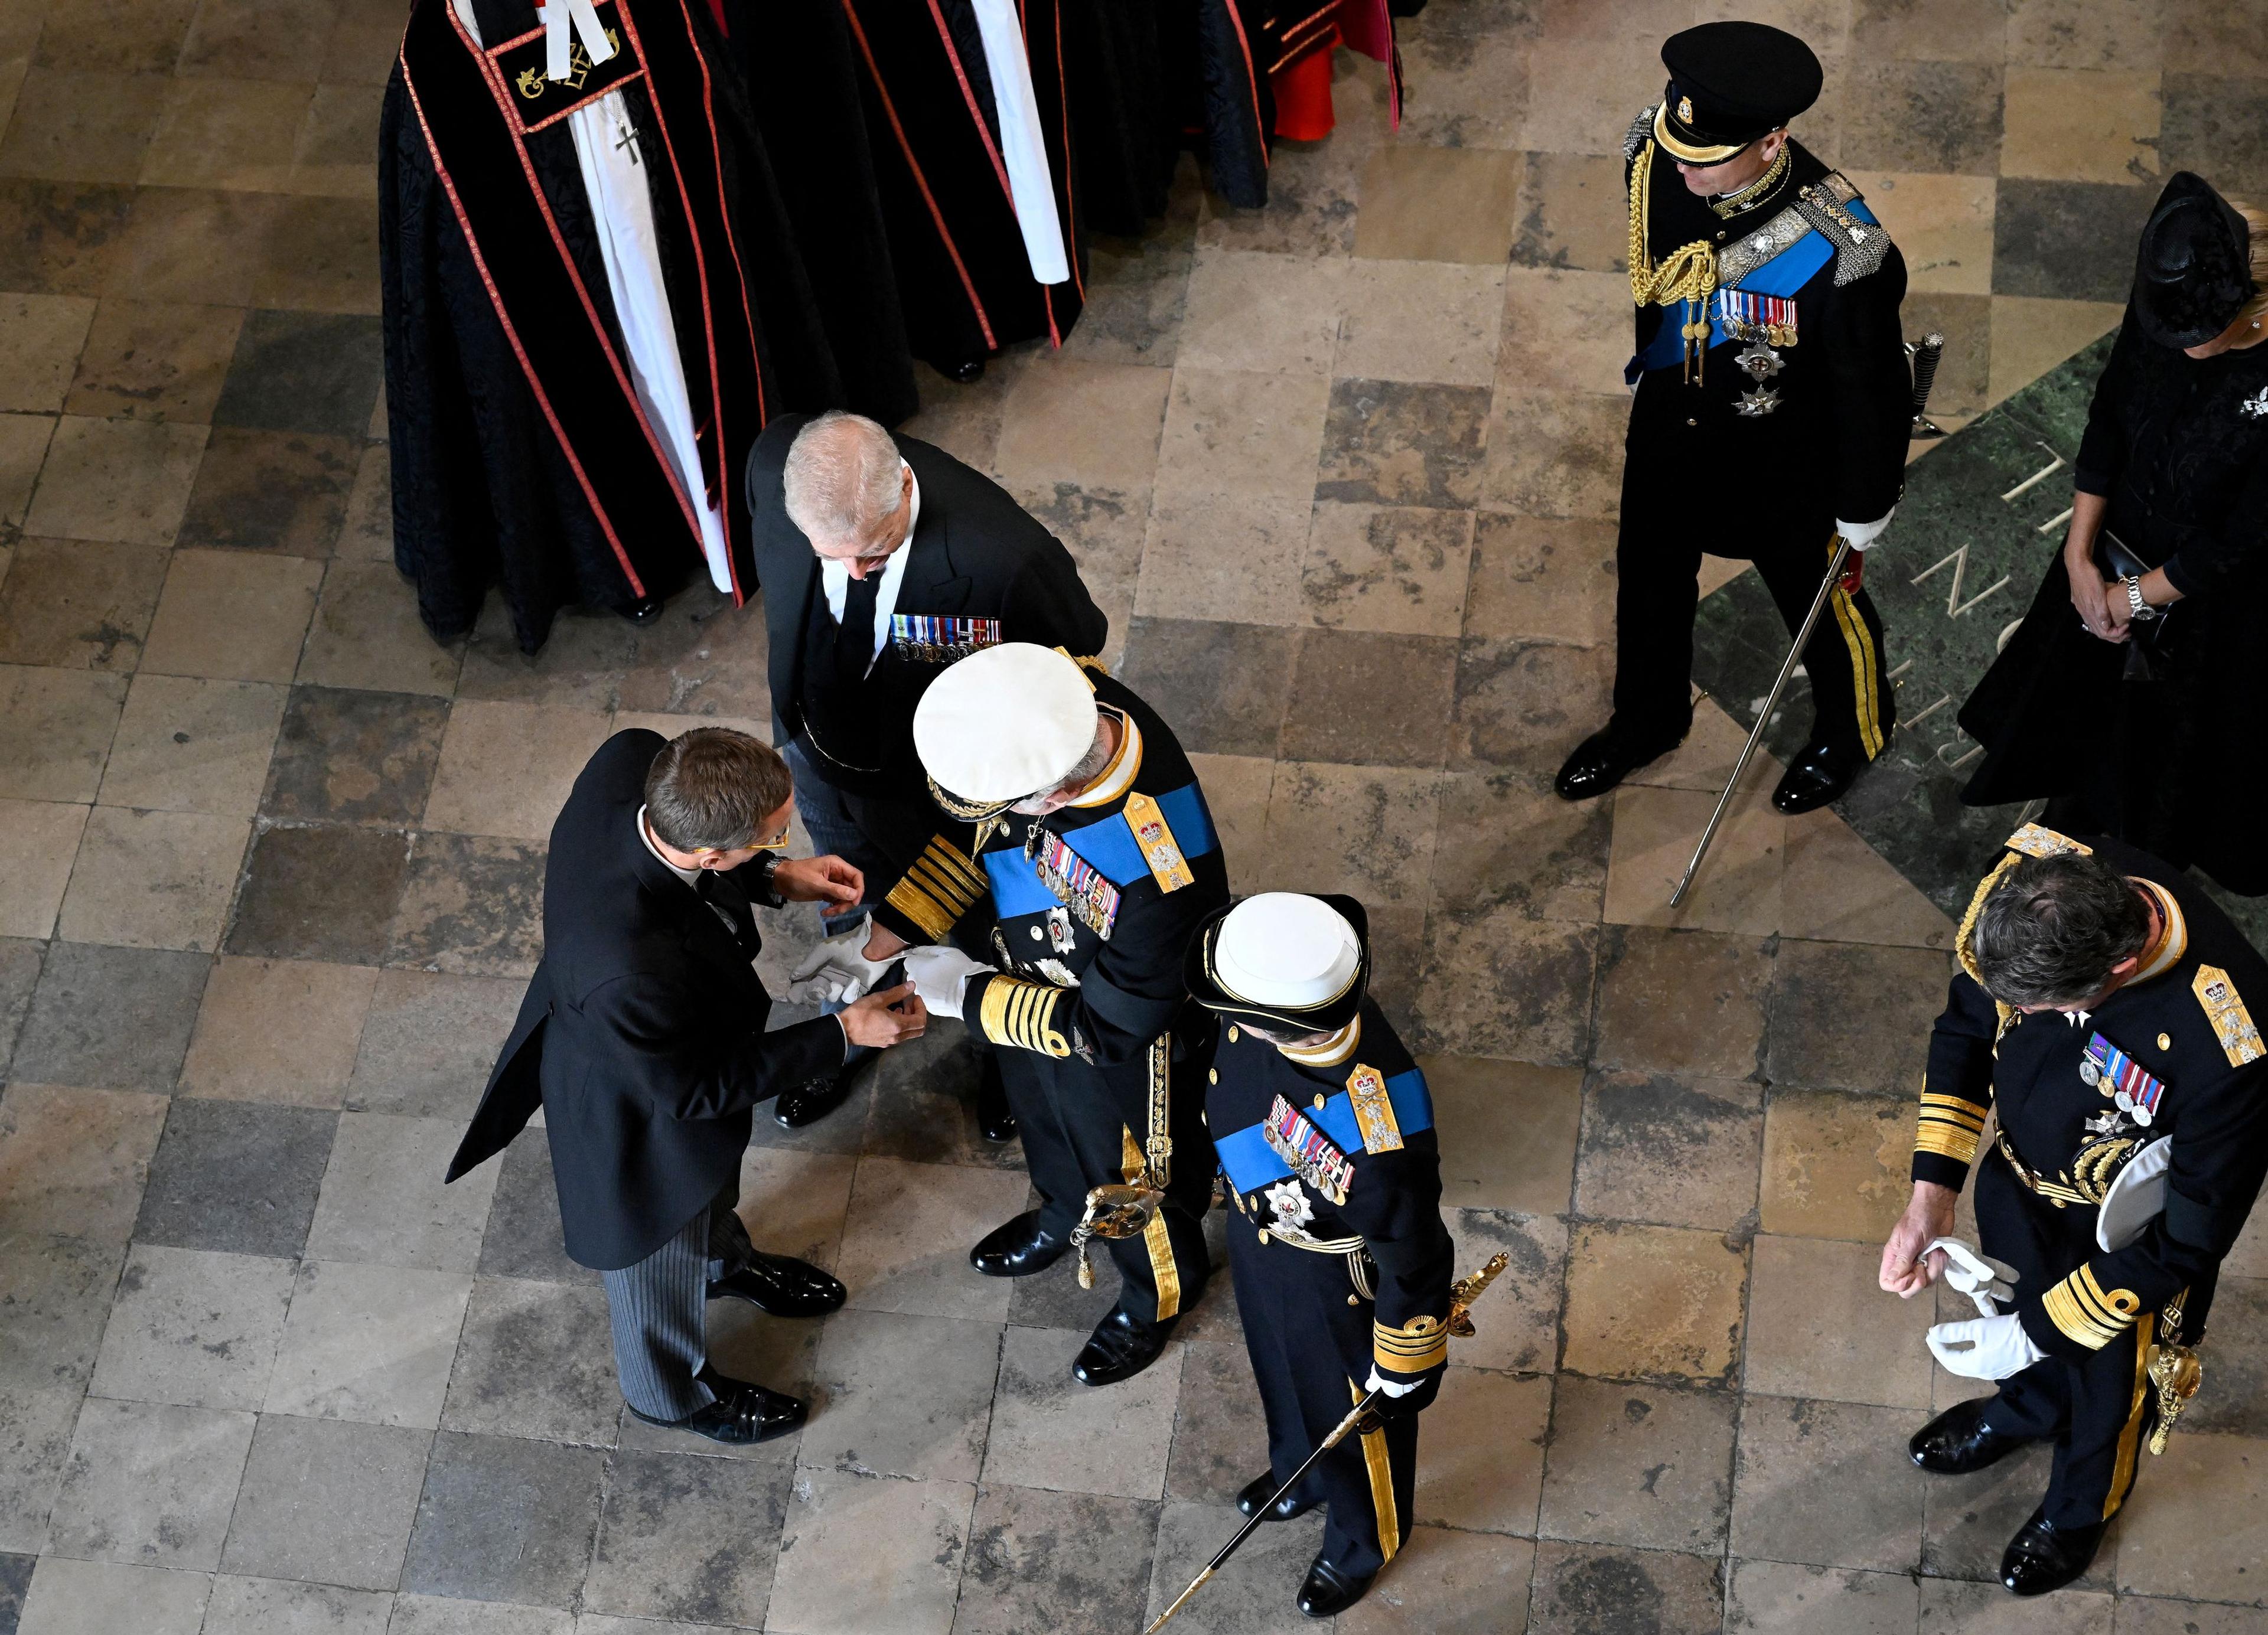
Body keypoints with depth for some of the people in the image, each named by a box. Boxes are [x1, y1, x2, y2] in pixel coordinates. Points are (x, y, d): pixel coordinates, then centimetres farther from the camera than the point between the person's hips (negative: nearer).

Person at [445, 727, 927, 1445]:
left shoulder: (635, 761, -32)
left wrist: (773, 879, -13)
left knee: (715, 1176, 39)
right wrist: (841, 1035, -22)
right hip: (640, 1104, -6)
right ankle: (672, 1392, 59)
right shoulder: (630, 974, -49)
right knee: (665, 1260, 28)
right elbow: (695, 1089, -27)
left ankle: (724, 1260, 72)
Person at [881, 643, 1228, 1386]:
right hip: (1031, 975, 6)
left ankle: (1158, 1291, 58)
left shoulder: (1153, 875, -49)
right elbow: (985, 830, -8)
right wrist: (895, 924, -14)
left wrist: (970, 995, -21)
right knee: (1043, 1114, 36)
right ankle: (1065, 1213, 68)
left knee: (1129, 1177, 26)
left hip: (1125, 1042, -6)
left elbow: (1109, 1027, -29)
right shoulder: (1062, 700, -30)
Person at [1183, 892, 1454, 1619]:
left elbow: (1412, 1253, -29)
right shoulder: (1299, 990, -29)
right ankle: (1300, 1473, 69)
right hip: (1262, 1236, 6)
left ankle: (1362, 1542, 58)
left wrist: (1403, 1371, -11)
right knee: (1284, 1376, 36)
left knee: (1353, 1416, 27)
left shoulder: (1373, 1136, -48)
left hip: (1338, 1284, -6)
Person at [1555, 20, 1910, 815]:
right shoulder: (1655, 157, -24)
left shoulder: (1837, 250, -39)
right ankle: (1646, 720, 58)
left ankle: (1853, 728, 56)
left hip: (1785, 465, -5)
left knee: (1820, 600, 24)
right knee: (1649, 578, 28)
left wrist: (1861, 518, -9)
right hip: (1669, 427, 5)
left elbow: (1870, 391, -22)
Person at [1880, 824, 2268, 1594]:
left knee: (2108, 1384, 27)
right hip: (2020, 1180, 4)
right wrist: (1930, 1194, -14)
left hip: (2127, 1237, -4)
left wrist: (2040, 1330, -20)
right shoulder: (2032, 885, -30)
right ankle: (2028, 1408, 69)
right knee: (2022, 1304, 34)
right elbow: (1966, 1027, -8)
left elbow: (2193, 1237, -27)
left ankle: (2081, 1508, 60)